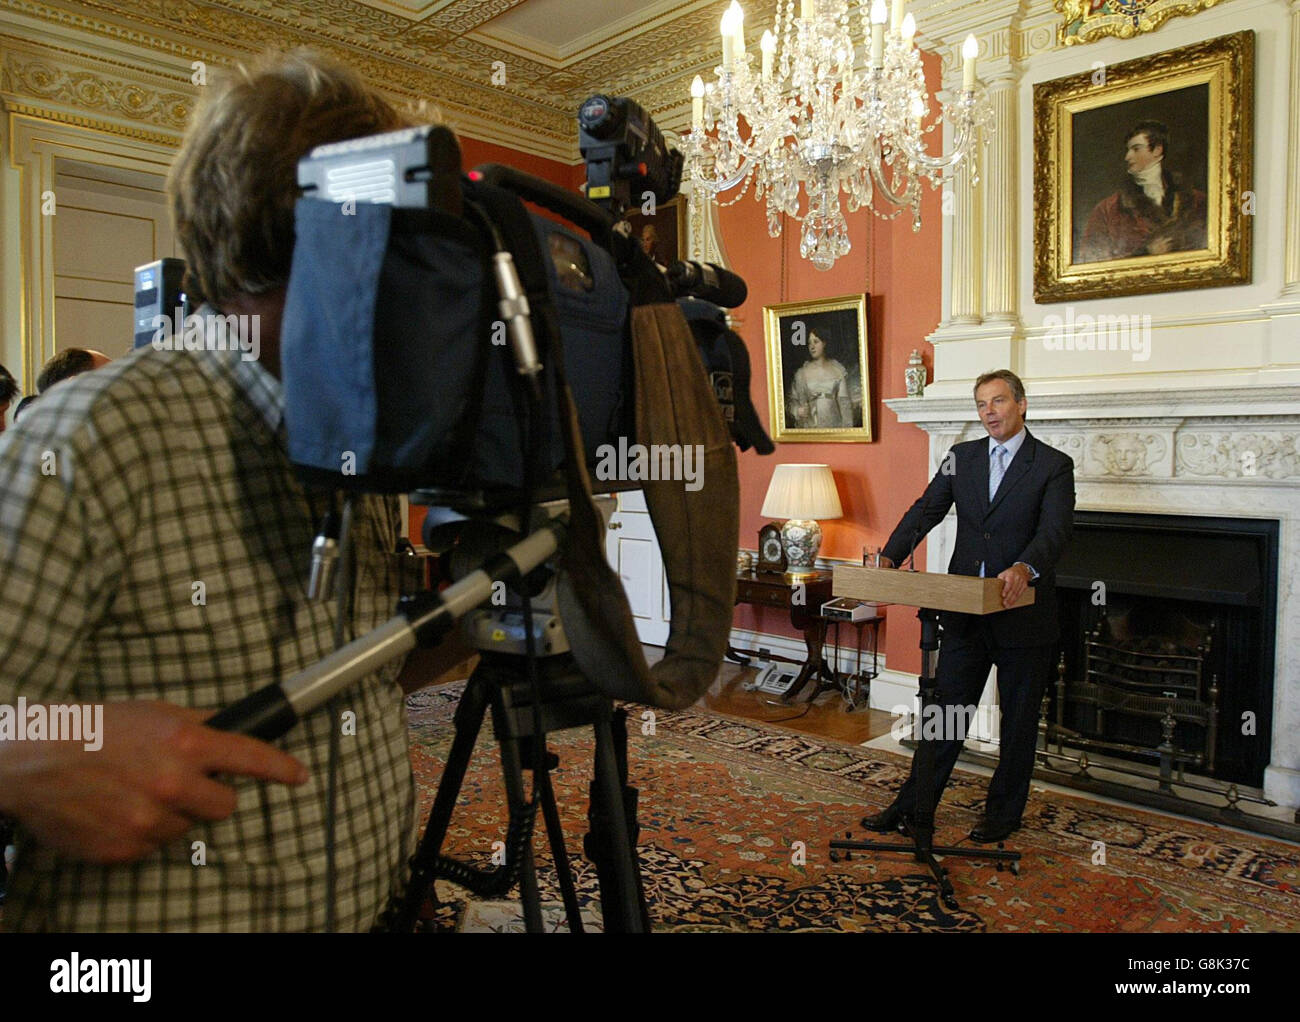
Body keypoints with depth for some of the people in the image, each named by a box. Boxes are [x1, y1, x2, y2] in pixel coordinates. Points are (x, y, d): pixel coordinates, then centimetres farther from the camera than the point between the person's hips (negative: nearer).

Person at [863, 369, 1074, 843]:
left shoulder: (1054, 465, -6)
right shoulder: (962, 456, 7)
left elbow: (1055, 530, -19)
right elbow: (925, 510, -2)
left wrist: (1024, 568, -40)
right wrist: (889, 557, -17)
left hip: (1023, 613, -3)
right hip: (965, 610, 3)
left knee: (1018, 718, 11)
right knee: (947, 707, 11)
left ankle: (1004, 812, 28)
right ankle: (913, 804, 20)